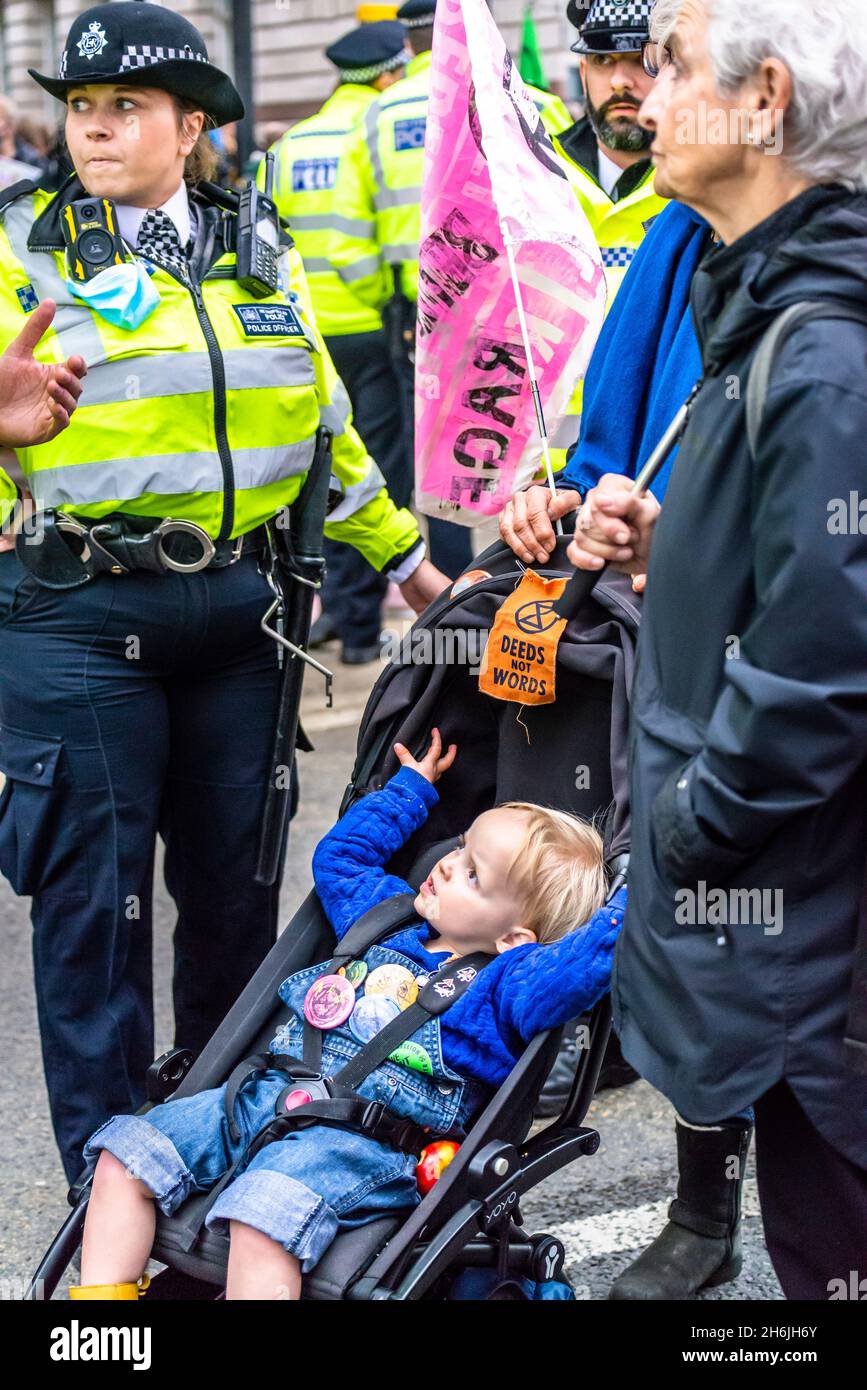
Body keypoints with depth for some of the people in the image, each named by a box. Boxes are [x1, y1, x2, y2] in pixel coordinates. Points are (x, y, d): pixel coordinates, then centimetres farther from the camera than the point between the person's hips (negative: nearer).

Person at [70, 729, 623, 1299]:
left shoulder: (500, 989, -2)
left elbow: (581, 964, -21)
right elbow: (339, 854, 39)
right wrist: (410, 787, 41)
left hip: (360, 1141, -8)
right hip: (263, 1096, 8)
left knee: (263, 1214, -36)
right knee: (126, 1154, -2)